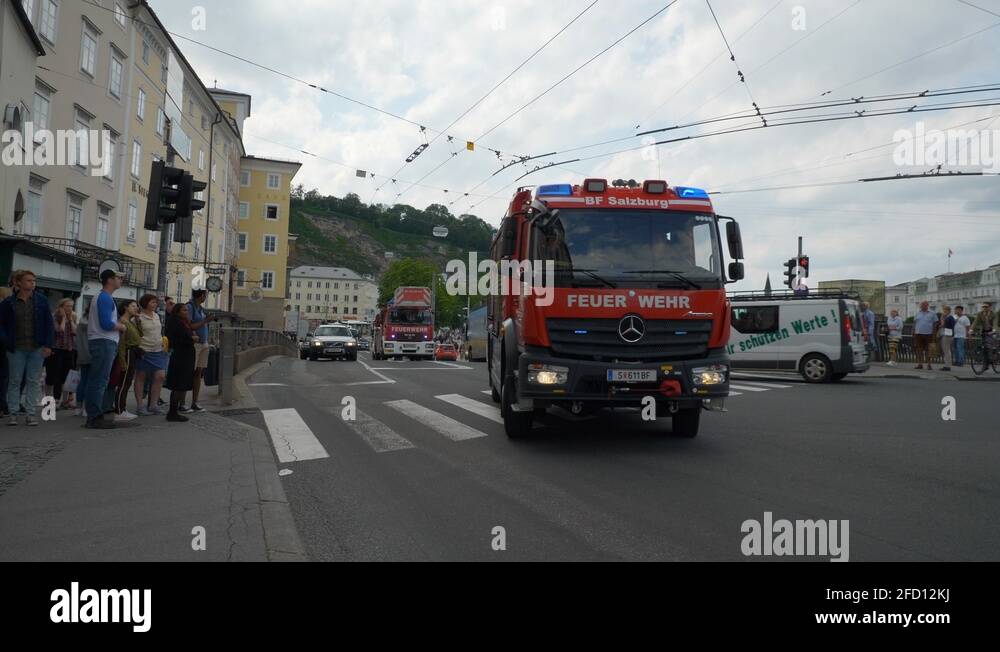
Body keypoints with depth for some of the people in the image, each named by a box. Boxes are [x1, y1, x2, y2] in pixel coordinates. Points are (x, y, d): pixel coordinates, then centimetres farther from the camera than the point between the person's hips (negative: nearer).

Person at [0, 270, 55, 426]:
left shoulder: (41, 300, 3)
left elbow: (49, 324, 3)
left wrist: (48, 345, -4)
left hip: (37, 348, 0)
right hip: (16, 349, 0)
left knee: (34, 381, 2)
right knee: (14, 381, 5)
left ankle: (30, 414, 8)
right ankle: (13, 414, 13)